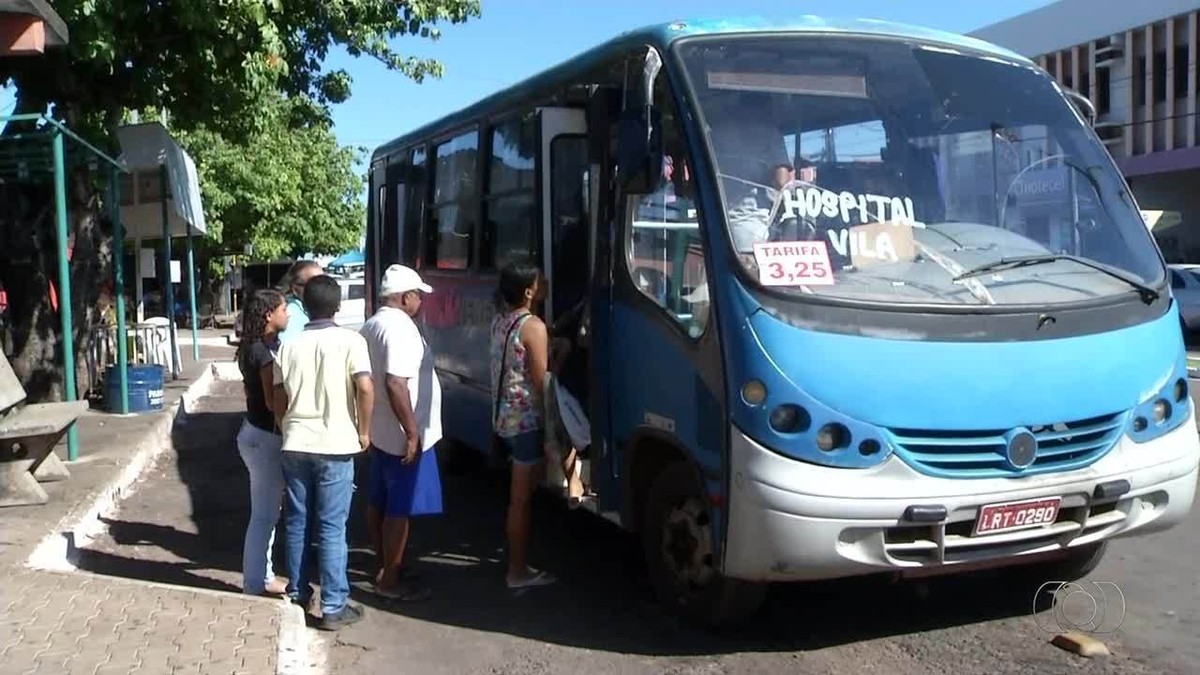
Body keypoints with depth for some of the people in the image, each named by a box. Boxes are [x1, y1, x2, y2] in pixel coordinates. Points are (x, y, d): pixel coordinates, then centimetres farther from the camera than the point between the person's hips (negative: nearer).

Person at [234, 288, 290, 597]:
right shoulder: (264, 351, -19)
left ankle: (263, 577, 27)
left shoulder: (256, 346, 10)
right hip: (264, 437, -10)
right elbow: (273, 401, -21)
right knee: (264, 515, -1)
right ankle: (255, 585, 8)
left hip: (260, 433, 10)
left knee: (267, 512, 17)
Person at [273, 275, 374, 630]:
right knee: (332, 528, 1)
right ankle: (334, 607, 5)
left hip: (295, 444, 4)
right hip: (335, 445, -4)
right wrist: (364, 431, -5)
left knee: (296, 522, 16)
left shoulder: (290, 345, 5)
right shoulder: (350, 340, -7)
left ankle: (297, 594, 28)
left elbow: (279, 399, 7)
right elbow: (365, 388, -18)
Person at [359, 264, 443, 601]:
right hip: (402, 437, -10)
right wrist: (412, 433, -25)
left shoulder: (371, 325, 11)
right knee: (400, 509, -1)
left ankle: (386, 566, 29)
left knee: (379, 502, 16)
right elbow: (396, 384, -28)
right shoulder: (400, 327, -19)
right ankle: (390, 579, 6)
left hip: (379, 432, 10)